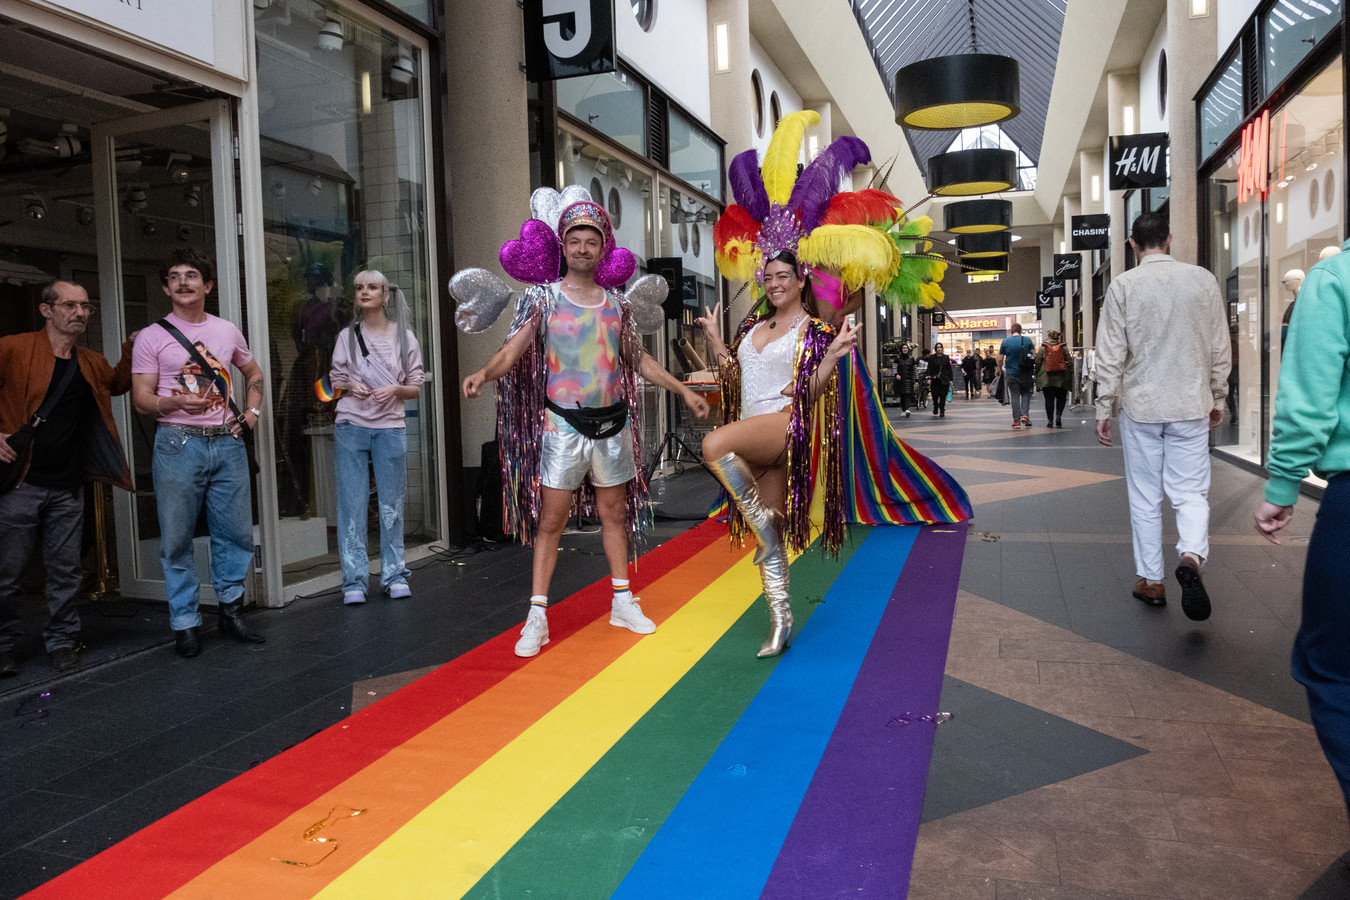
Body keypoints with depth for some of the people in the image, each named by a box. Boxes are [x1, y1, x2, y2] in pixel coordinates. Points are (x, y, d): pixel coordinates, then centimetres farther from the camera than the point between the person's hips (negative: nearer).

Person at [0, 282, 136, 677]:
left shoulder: (91, 363, 13)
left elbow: (119, 384, 32)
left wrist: (131, 350, 16)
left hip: (68, 488, 4)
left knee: (66, 570, 8)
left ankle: (61, 642, 20)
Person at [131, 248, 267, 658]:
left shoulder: (227, 331, 13)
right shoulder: (152, 337, 2)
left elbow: (253, 373, 28)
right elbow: (141, 398, -1)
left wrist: (252, 410, 12)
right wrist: (175, 403, -22)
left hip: (227, 443, 3)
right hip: (178, 444, -3)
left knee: (236, 532, 6)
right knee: (177, 539, 1)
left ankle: (231, 611, 21)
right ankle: (185, 623, 12)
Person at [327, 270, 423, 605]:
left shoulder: (404, 336, 7)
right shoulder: (347, 336, 8)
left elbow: (415, 389, 9)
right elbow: (335, 382, 11)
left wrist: (395, 389, -11)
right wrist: (349, 386, -10)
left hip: (390, 427, 0)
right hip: (351, 427, 0)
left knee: (392, 503, 3)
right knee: (352, 503, -2)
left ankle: (394, 575, 13)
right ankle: (354, 580, 3)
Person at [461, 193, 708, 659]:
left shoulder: (616, 303, 9)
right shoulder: (543, 298, 0)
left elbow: (637, 359, 18)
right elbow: (513, 350, -10)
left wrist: (684, 391, 18)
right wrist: (484, 372, -30)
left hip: (612, 423, 4)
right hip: (562, 424, -3)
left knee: (614, 512, 12)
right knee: (550, 520, -3)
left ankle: (623, 602, 25)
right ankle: (537, 617, 3)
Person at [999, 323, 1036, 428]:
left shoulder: (1005, 341, -1)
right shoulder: (1027, 340, 0)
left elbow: (1000, 359, -1)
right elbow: (1034, 355, -1)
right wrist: (1034, 368, 12)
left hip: (1011, 373, 0)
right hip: (1025, 372, 0)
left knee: (1014, 396, 2)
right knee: (1026, 393, 14)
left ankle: (1016, 421, 1)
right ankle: (1025, 415, -4)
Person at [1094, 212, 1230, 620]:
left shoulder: (1124, 285, -5)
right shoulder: (1203, 280, 1)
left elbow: (1111, 354, -6)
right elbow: (1220, 349, 6)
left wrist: (1104, 409, 1)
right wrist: (1218, 399, 18)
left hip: (1141, 406, -1)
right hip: (1191, 405, 1)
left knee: (1145, 497, 9)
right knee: (1191, 491, 6)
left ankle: (1151, 580, 16)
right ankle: (1192, 556, -20)